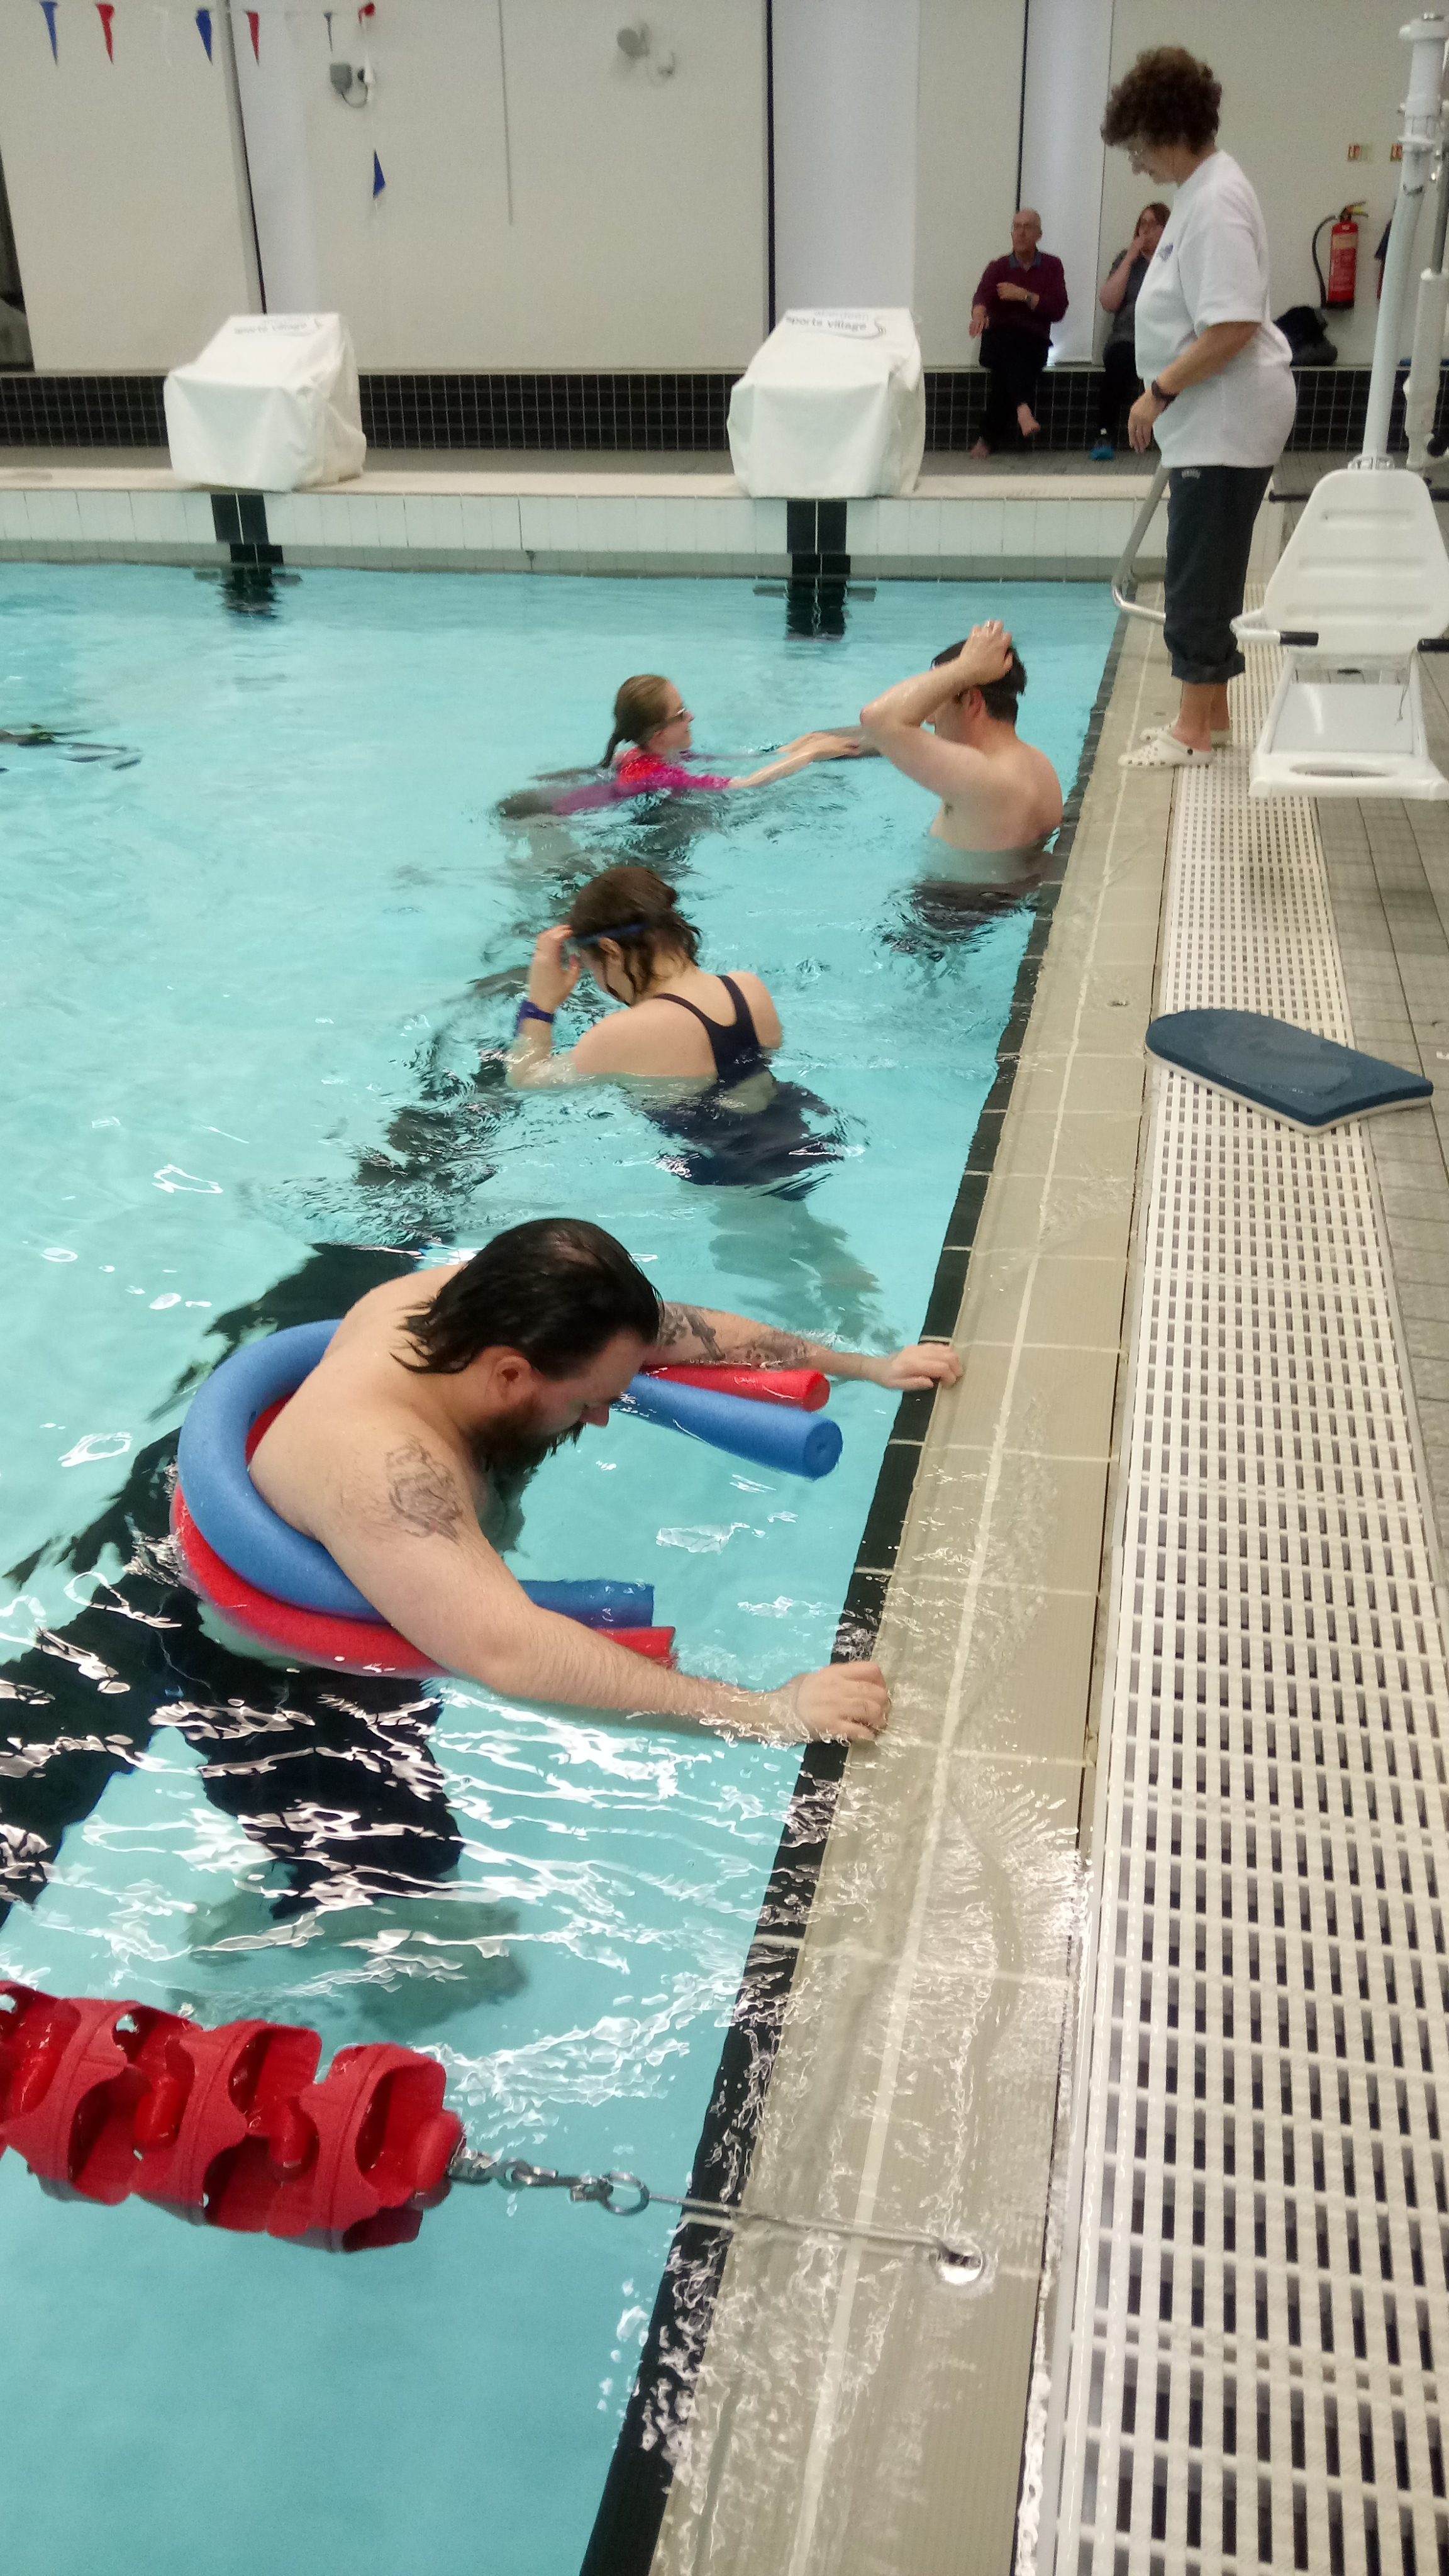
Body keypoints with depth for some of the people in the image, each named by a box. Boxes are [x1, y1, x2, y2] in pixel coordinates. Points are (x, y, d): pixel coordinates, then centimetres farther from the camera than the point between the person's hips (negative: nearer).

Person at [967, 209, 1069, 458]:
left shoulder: (1052, 266, 12)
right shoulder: (997, 267, 11)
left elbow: (1058, 310, -1)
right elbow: (982, 295, -10)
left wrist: (1024, 295, -14)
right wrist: (979, 313, -35)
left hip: (1034, 342, 1)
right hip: (999, 340, -1)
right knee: (1010, 350, -36)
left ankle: (990, 437, -35)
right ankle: (1023, 409, -58)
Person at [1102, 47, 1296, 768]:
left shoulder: (1216, 202, -18)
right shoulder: (1200, 190, 13)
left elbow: (1232, 327, -25)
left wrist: (1160, 392, -19)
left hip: (1227, 422, -10)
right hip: (1208, 419, 10)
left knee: (1201, 578, -5)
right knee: (1203, 574, 14)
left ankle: (1195, 730, 2)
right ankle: (1210, 712, 23)